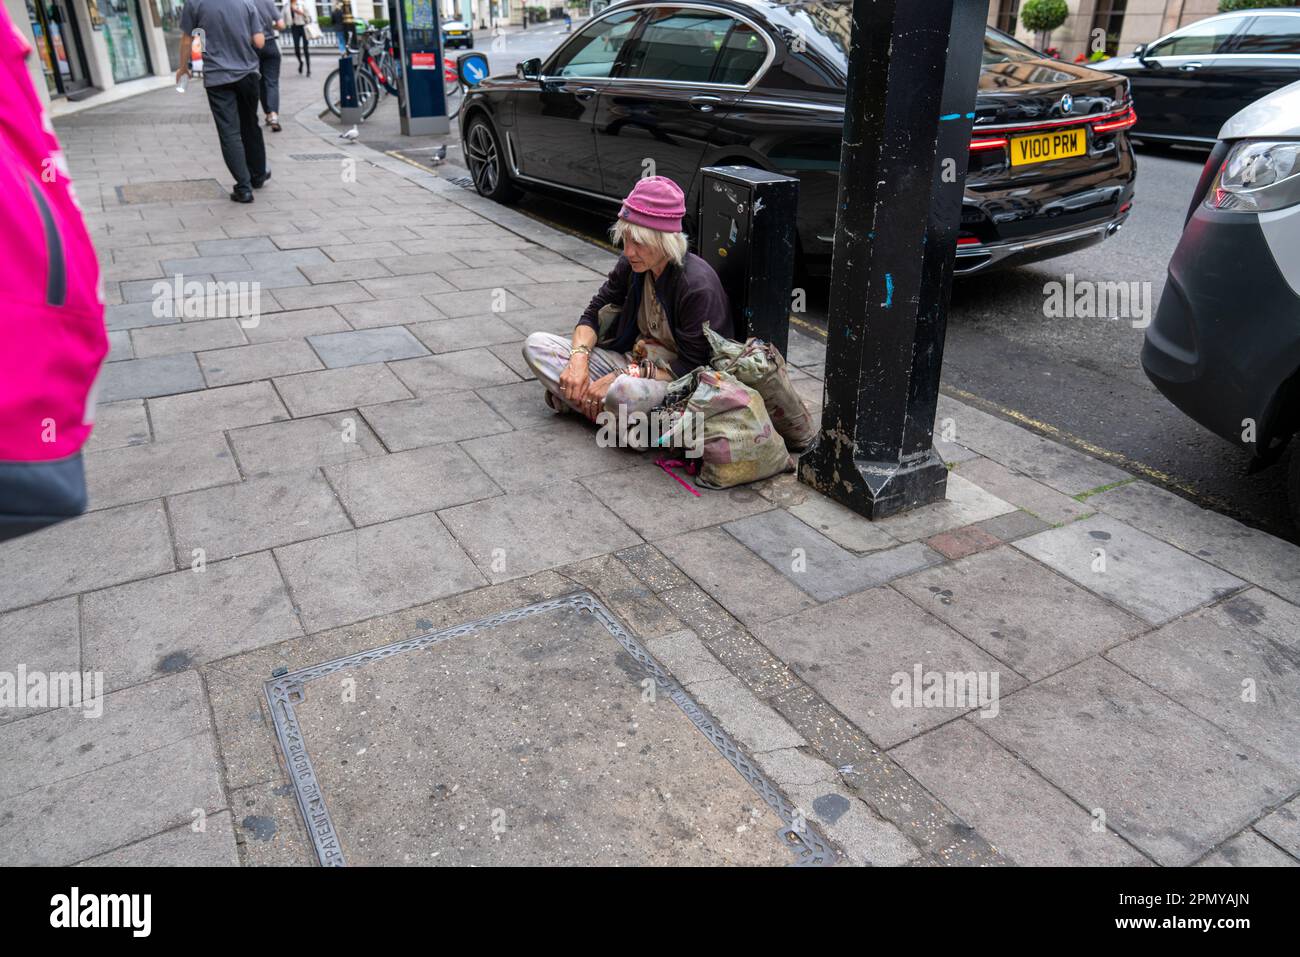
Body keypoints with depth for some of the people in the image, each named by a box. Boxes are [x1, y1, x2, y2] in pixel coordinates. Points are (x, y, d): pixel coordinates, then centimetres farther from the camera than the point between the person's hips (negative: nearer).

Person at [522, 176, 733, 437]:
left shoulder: (697, 285, -22)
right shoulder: (631, 265, -2)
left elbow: (692, 366, -20)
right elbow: (594, 314, 5)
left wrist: (624, 376, -25)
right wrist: (578, 358, -17)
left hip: (673, 379, -7)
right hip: (631, 361, 7)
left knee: (622, 392, -43)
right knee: (536, 344, -6)